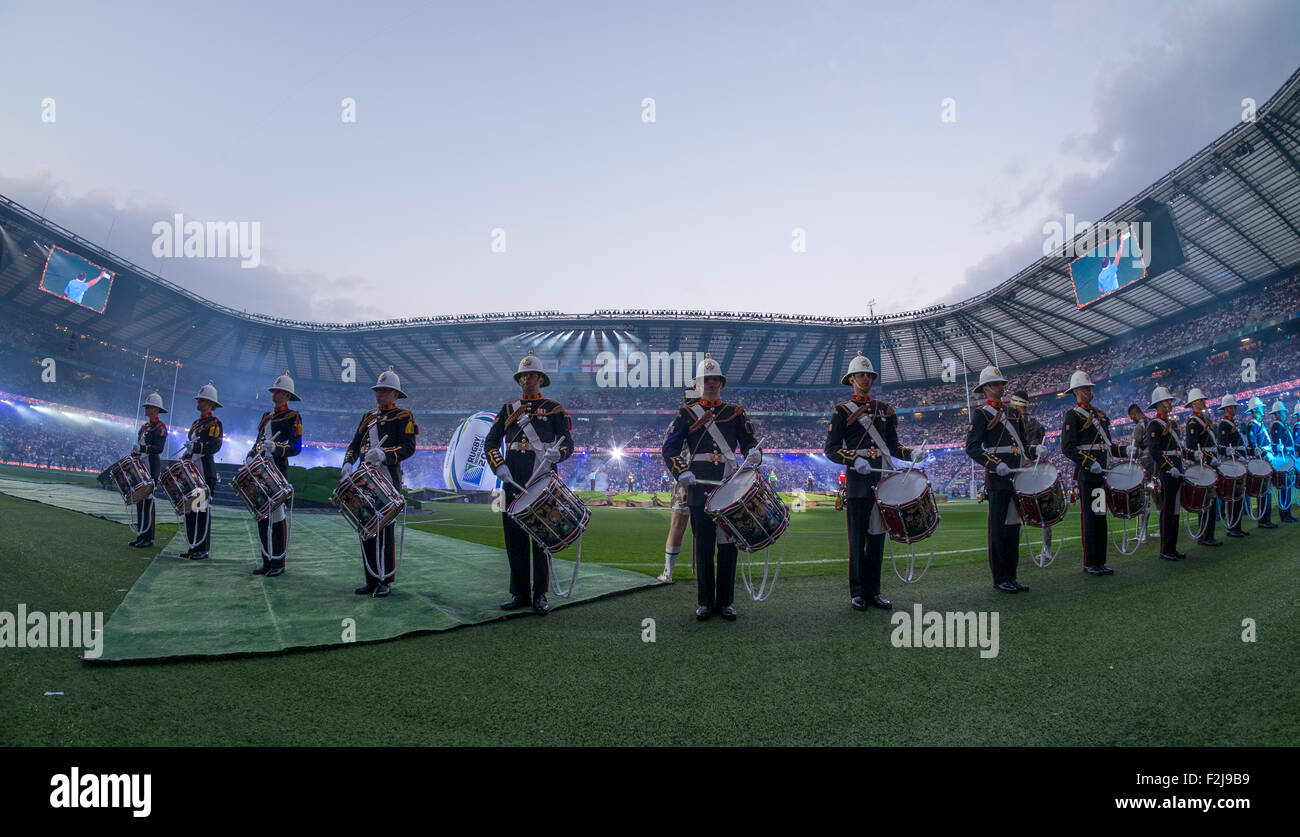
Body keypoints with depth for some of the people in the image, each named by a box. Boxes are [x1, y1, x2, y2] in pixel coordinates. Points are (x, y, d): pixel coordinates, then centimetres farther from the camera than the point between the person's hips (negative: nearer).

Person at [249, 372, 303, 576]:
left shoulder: (293, 416, -3)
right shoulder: (267, 415, 18)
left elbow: (296, 447, -10)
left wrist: (276, 448, -26)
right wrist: (251, 456, 6)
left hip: (278, 470, -7)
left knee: (277, 515, -6)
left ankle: (279, 563, 0)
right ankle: (267, 561, 16)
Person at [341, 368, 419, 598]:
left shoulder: (403, 416, 1)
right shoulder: (369, 417, 19)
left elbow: (409, 447, -10)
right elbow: (355, 444, 17)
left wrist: (385, 454, -25)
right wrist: (348, 463, -1)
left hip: (387, 481, -6)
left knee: (385, 530, -6)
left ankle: (386, 581, 2)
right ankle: (372, 579, 16)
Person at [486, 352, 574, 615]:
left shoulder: (554, 408, 6)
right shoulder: (509, 409, 15)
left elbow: (568, 444, 1)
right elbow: (490, 441, 10)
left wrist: (556, 453, -21)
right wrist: (499, 465, -7)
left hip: (543, 476, -3)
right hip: (513, 479, 3)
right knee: (514, 536, 4)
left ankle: (540, 595, 5)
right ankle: (519, 593, 14)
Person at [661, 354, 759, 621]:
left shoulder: (736, 412, 12)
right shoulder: (687, 414, 8)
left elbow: (749, 442, 8)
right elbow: (669, 448, 2)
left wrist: (753, 454, -17)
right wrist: (682, 472, -15)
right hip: (700, 487, -1)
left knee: (728, 544, 3)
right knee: (703, 546, 2)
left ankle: (725, 602, 13)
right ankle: (705, 602, 13)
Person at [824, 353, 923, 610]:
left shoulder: (884, 409, 16)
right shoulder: (842, 411, 2)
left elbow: (892, 446, 18)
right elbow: (831, 450, -2)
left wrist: (911, 453, -2)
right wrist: (854, 460, -19)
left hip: (883, 479, 4)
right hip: (858, 480, -4)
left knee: (877, 536, 8)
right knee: (858, 539, 0)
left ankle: (874, 591, 15)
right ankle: (858, 592, 9)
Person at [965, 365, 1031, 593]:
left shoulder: (1013, 412, 18)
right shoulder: (981, 414, -3)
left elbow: (1022, 441, 25)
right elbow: (972, 448, -9)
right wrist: (995, 464, -20)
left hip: (1018, 478, 7)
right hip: (998, 479, -7)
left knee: (1014, 525, 10)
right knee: (998, 528, -2)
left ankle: (1012, 576, 17)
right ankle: (1000, 578, 4)